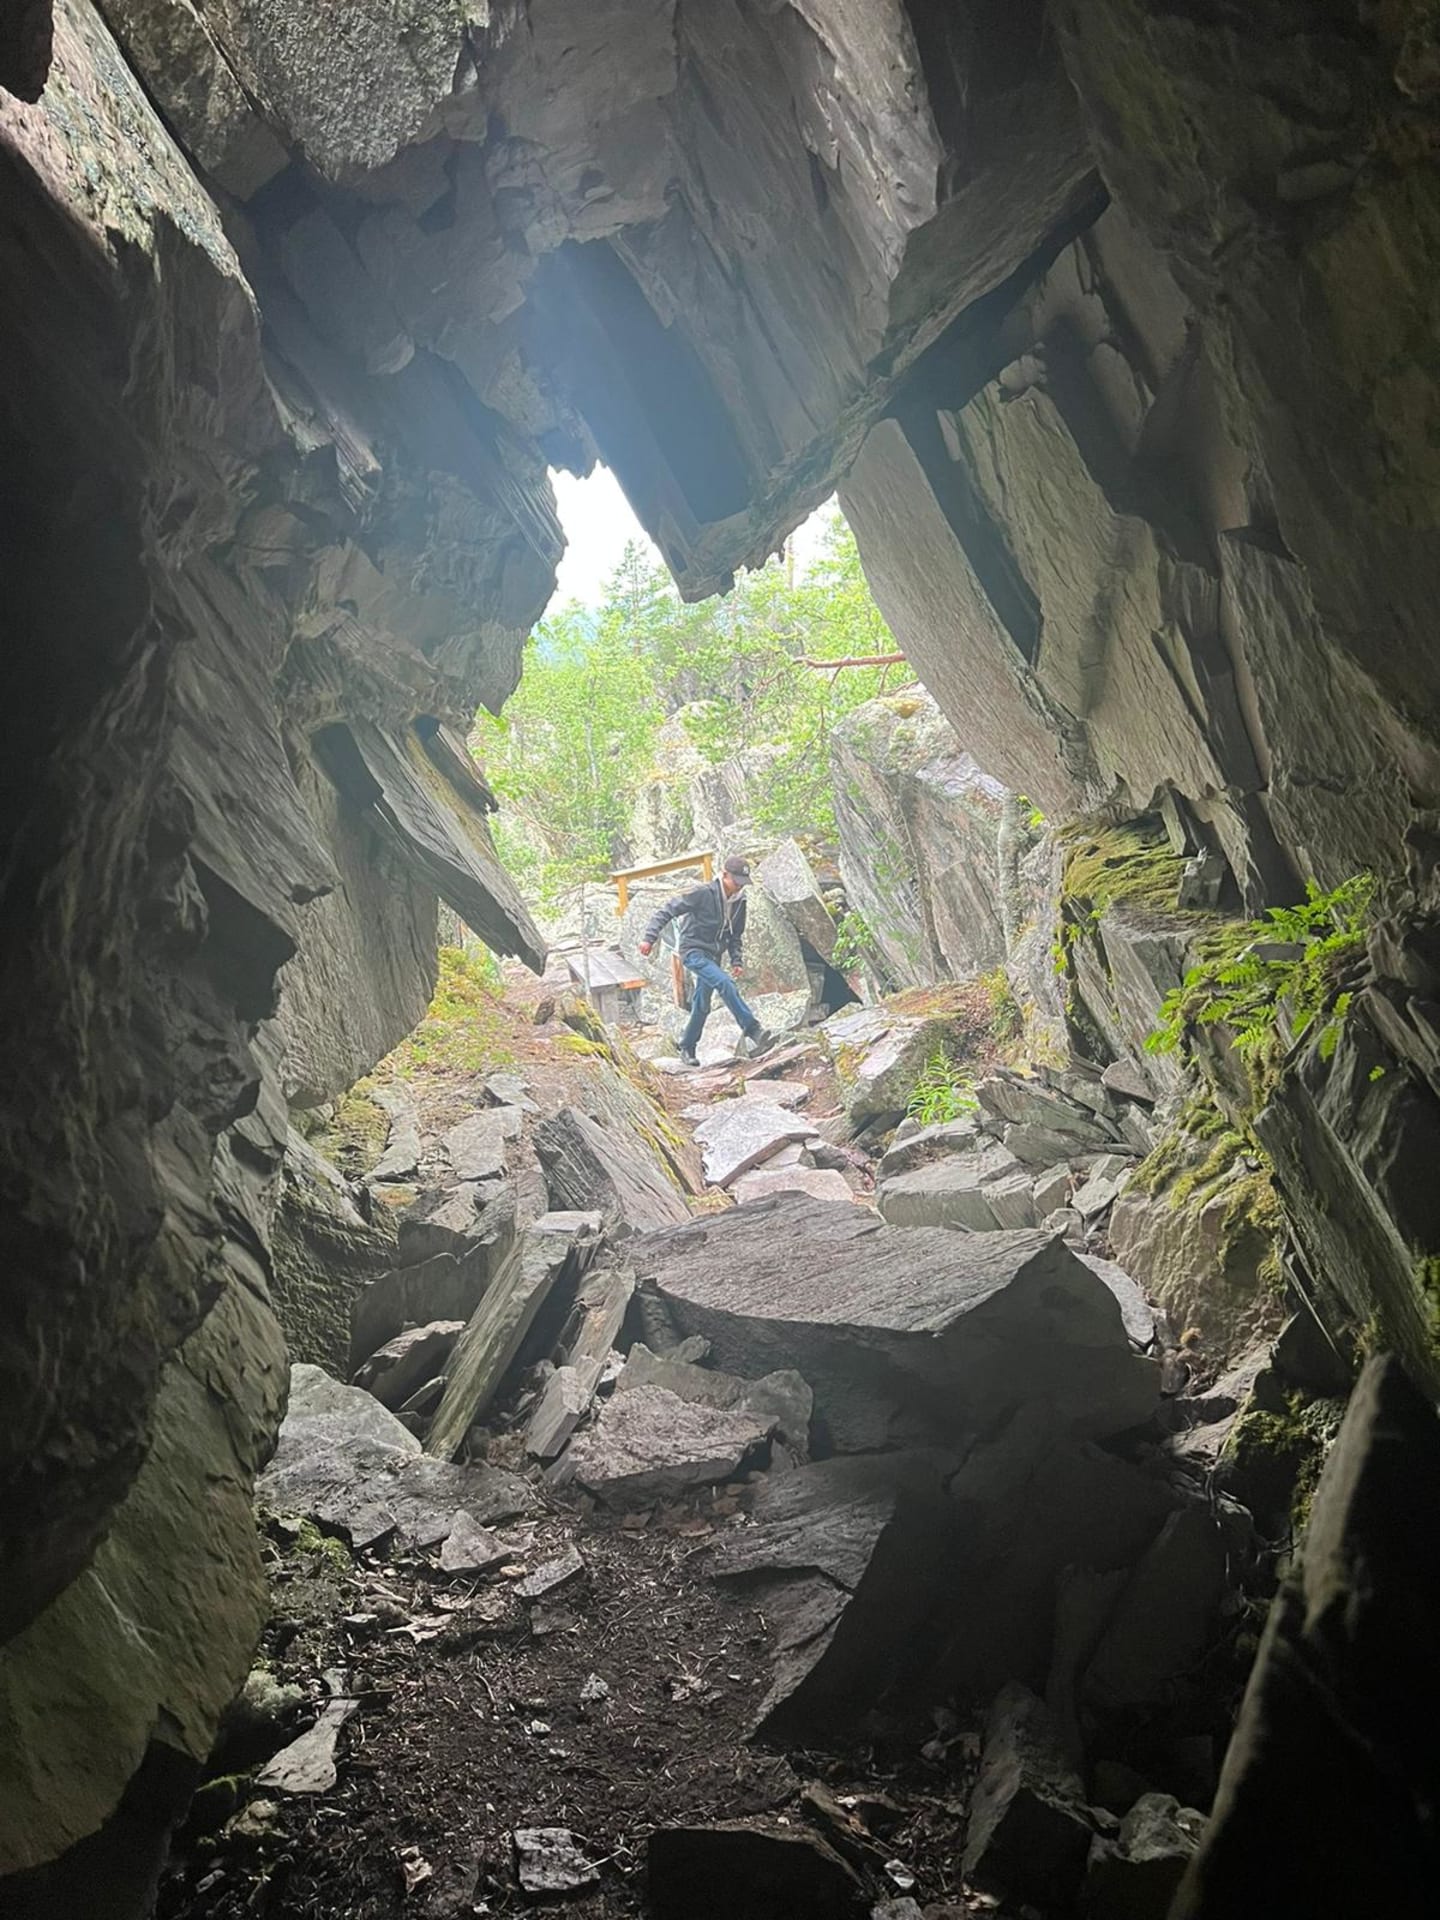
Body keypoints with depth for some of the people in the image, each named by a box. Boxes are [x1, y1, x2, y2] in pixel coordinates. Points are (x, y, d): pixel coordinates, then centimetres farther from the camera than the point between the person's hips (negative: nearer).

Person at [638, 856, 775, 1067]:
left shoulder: (738, 901, 3)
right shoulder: (703, 893, -18)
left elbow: (735, 934, 17)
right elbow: (668, 910, -17)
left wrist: (736, 960, 7)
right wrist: (650, 937, -23)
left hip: (713, 955, 8)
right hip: (693, 950, -7)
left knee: (702, 1005, 10)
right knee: (725, 984, -26)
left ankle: (687, 1048, 25)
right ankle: (753, 1032, -28)